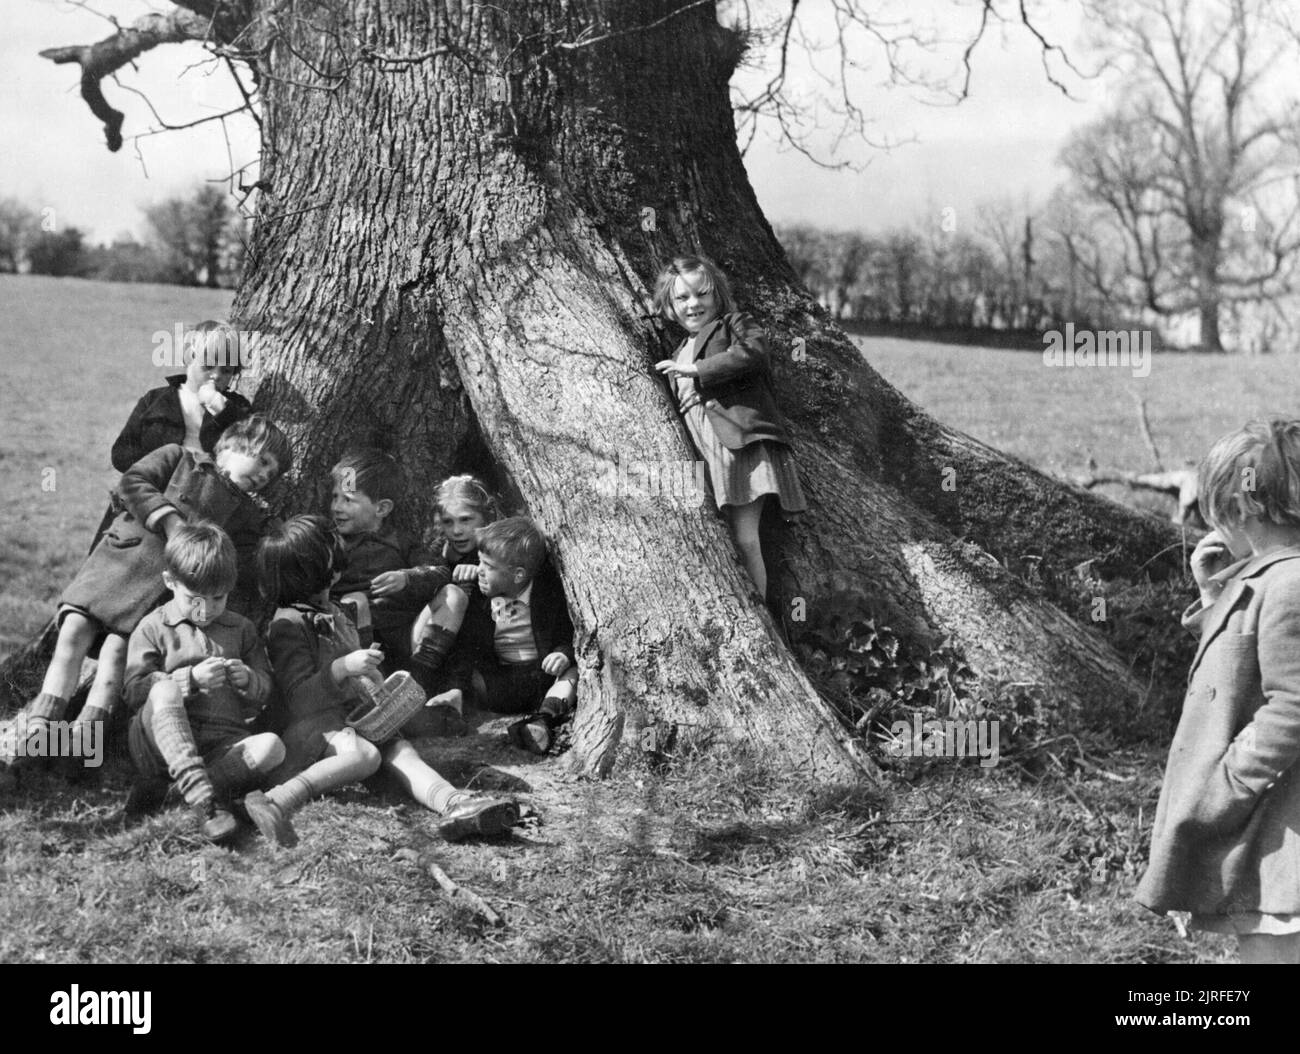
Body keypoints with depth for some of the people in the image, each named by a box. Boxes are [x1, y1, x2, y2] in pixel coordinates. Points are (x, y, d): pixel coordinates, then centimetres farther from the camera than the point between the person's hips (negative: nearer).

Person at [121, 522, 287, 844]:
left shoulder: (241, 629, 17)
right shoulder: (153, 628, 8)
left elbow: (265, 691, 18)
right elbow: (135, 691, -3)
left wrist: (248, 680, -6)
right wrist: (191, 679, -16)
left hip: (223, 743, 3)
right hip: (162, 744, -2)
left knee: (271, 746, -28)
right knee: (164, 690, -34)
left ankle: (160, 789, -31)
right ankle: (202, 797, -46)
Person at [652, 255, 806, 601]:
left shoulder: (735, 325, 9)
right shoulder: (681, 350, 30)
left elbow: (752, 353, -14)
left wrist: (695, 369, -11)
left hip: (742, 441, -7)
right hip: (704, 452, 7)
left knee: (744, 540, -14)